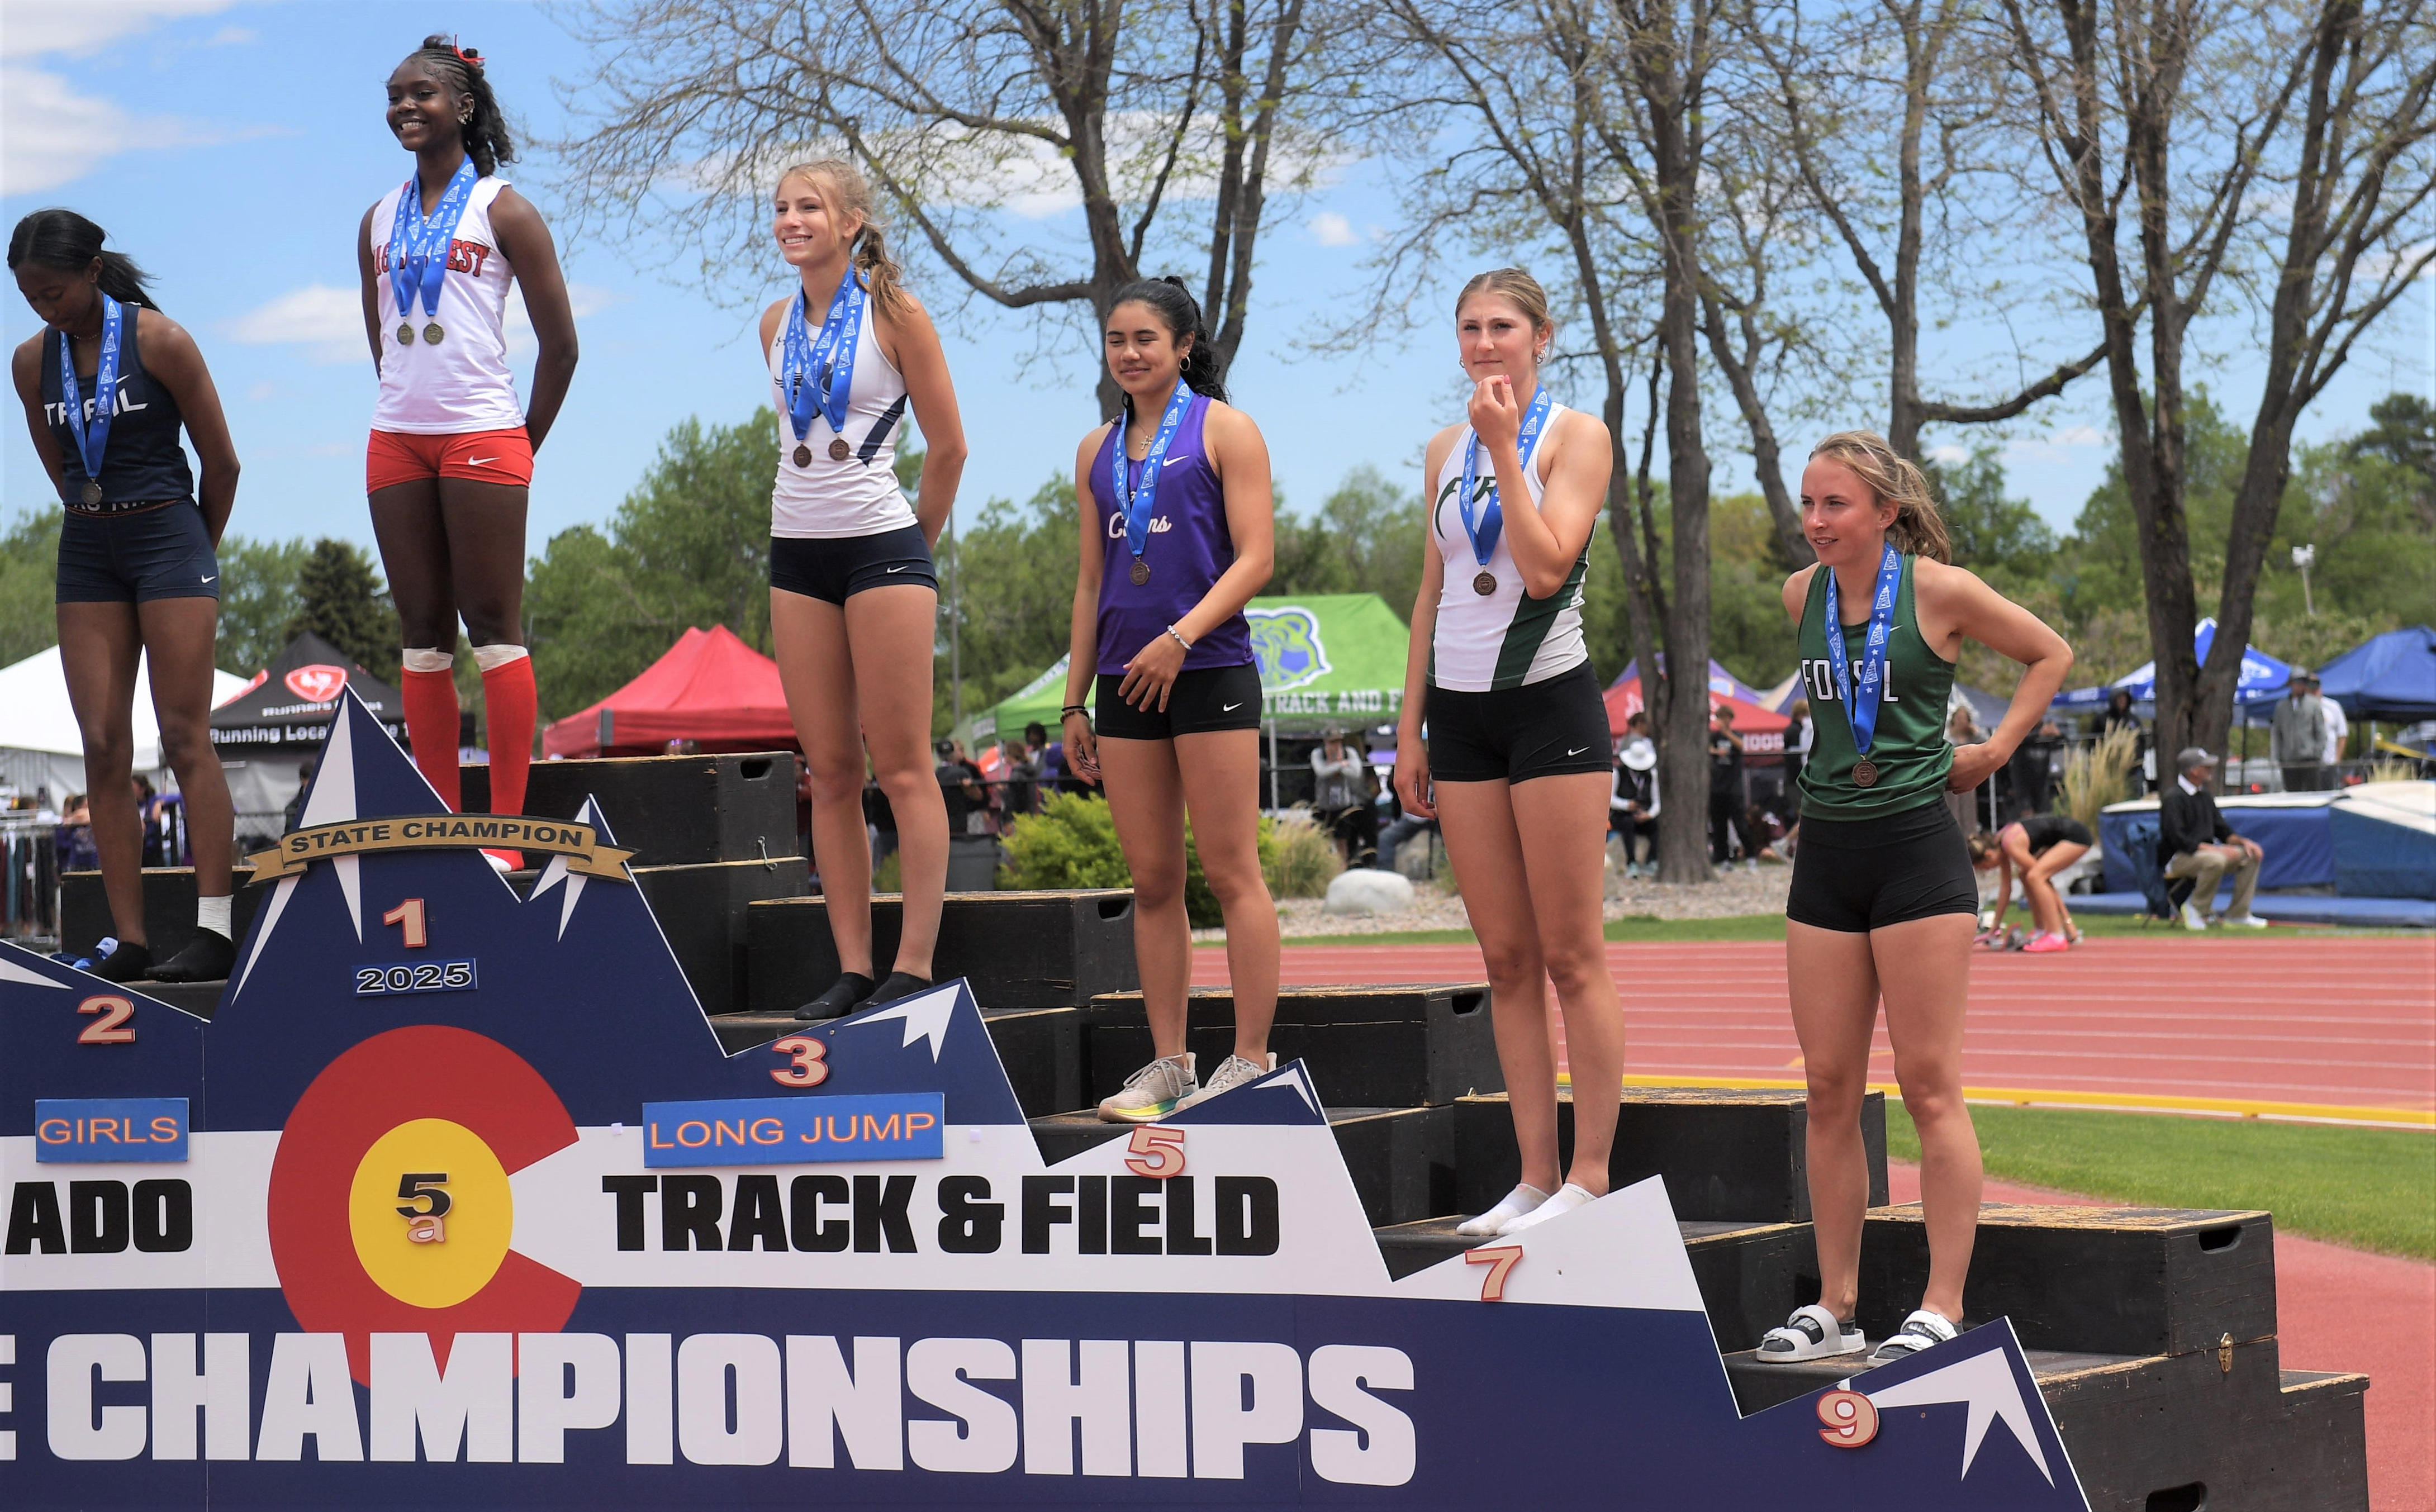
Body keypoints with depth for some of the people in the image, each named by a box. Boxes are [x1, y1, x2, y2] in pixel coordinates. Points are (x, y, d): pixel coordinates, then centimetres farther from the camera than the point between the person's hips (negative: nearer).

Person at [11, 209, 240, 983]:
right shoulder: (32, 361, 5)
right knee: (103, 748, -2)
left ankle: (214, 930, -8)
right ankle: (128, 941, -2)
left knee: (185, 737, -8)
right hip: (86, 550, 5)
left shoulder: (159, 341, -9)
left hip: (168, 535, -5)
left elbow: (222, 463, -2)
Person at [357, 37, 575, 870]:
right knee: (422, 636, 4)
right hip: (397, 440, 5)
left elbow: (560, 340, 0)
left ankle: (508, 829, -9)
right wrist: (408, 406, 15)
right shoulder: (379, 222, 14)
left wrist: (525, 446, 1)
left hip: (481, 436, -5)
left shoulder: (501, 210, 0)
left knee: (495, 630, -7)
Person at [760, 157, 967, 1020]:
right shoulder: (777, 325, 10)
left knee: (902, 767, -5)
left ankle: (914, 966, -5)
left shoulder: (894, 314, -5)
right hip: (797, 556, 6)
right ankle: (852, 968, 7)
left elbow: (947, 447, -1)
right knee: (830, 772, 5)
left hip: (882, 546, -5)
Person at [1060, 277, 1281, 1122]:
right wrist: (1076, 702, 14)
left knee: (1230, 872, -5)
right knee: (1152, 882, 5)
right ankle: (1168, 1067, 9)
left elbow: (1255, 557, -7)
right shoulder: (1099, 452, 16)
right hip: (1126, 682, 6)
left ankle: (1250, 1064, -3)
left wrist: (1180, 637, -18)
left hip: (1209, 672, -6)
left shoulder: (1224, 431, 0)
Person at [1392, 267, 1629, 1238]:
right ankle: (1534, 1176, 9)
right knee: (1506, 960, 6)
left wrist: (1503, 447, -14)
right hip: (1460, 711, 6)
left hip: (1550, 702, -6)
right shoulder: (1445, 451, 14)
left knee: (1571, 955, -5)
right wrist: (1409, 728, 12)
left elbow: (1545, 567, -15)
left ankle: (1590, 1177, -2)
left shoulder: (1575, 436, -3)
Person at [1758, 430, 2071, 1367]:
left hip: (1917, 847, -5)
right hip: (1826, 854, 5)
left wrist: (1993, 751, 0)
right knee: (1829, 1089, 6)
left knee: (1929, 1087, -4)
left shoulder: (1939, 591, -7)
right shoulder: (1803, 597, 6)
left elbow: (2050, 656, 6)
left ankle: (1942, 1309, -1)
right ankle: (1834, 1307, 13)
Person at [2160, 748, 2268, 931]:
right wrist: (2216, 849, -25)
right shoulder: (2173, 798, -14)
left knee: (2251, 855, 0)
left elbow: (2222, 830, 20)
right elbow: (2179, 839, -22)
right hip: (2177, 859, -9)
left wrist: (2243, 841, 0)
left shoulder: (2205, 796, 16)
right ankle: (2196, 910, -17)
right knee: (2215, 861, -37)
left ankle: (2239, 915, 2)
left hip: (2205, 851, 9)